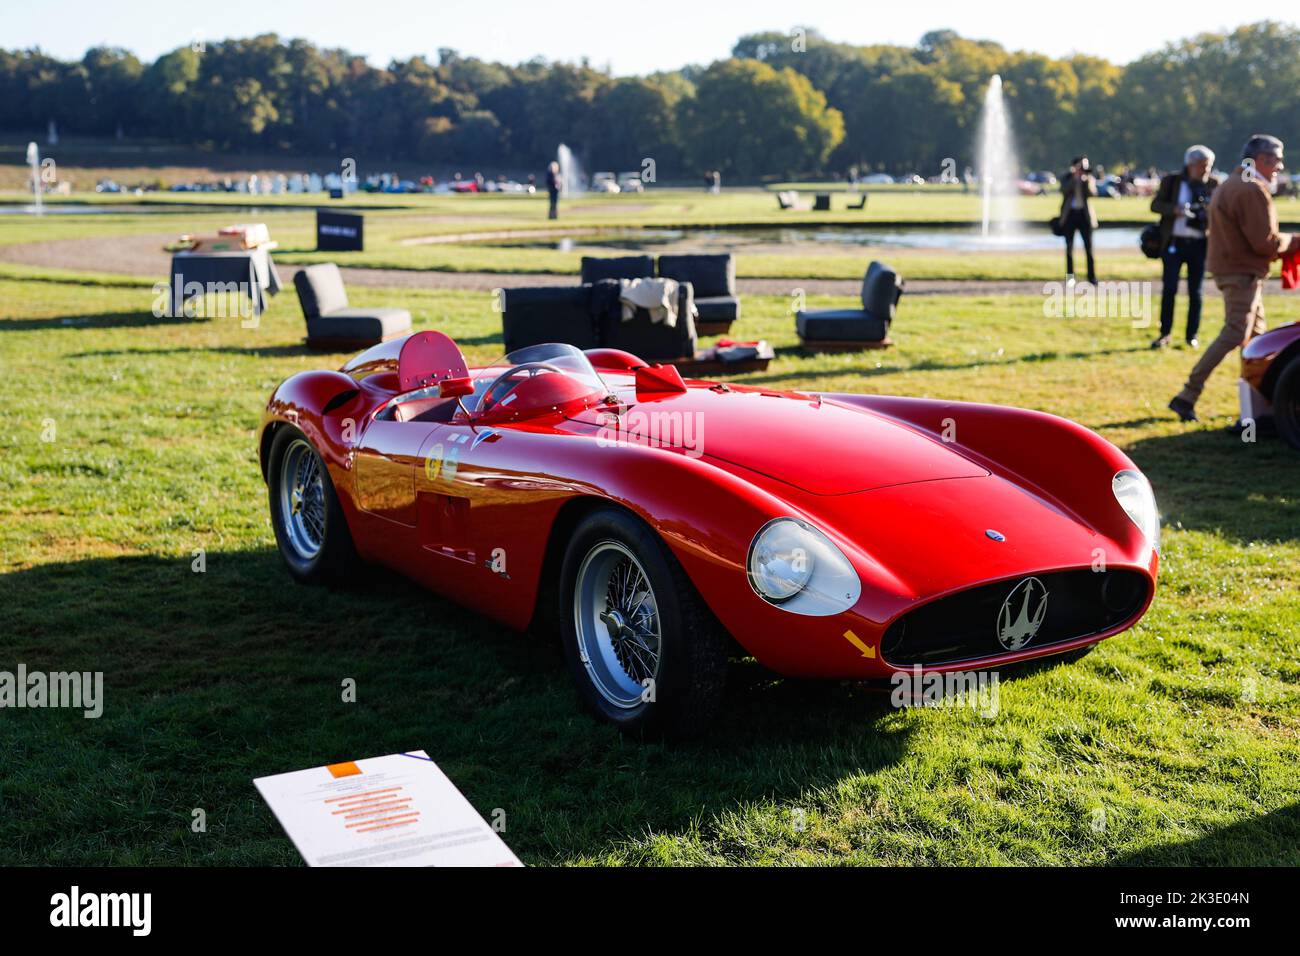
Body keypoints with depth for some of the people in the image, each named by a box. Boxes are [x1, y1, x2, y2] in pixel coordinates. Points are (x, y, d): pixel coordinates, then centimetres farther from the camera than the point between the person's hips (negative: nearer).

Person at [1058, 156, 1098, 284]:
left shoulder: (1089, 179, 5)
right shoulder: (1067, 178, 5)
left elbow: (1092, 194, -9)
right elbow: (1064, 190, -14)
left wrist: (1086, 180, -19)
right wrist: (1074, 177, -16)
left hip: (1084, 215, 0)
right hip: (1070, 215, 0)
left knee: (1089, 247, -3)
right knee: (1069, 247, 1)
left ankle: (1092, 276, 1)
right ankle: (1070, 276, 7)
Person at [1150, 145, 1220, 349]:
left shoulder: (1214, 184, 4)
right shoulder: (1172, 181, 1)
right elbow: (1155, 204, -1)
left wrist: (1213, 210, -18)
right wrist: (1174, 209, -18)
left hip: (1199, 244, 1)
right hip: (1174, 242, -1)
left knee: (1195, 292, 6)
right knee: (1169, 289, -3)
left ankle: (1192, 336, 15)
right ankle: (1165, 334, 7)